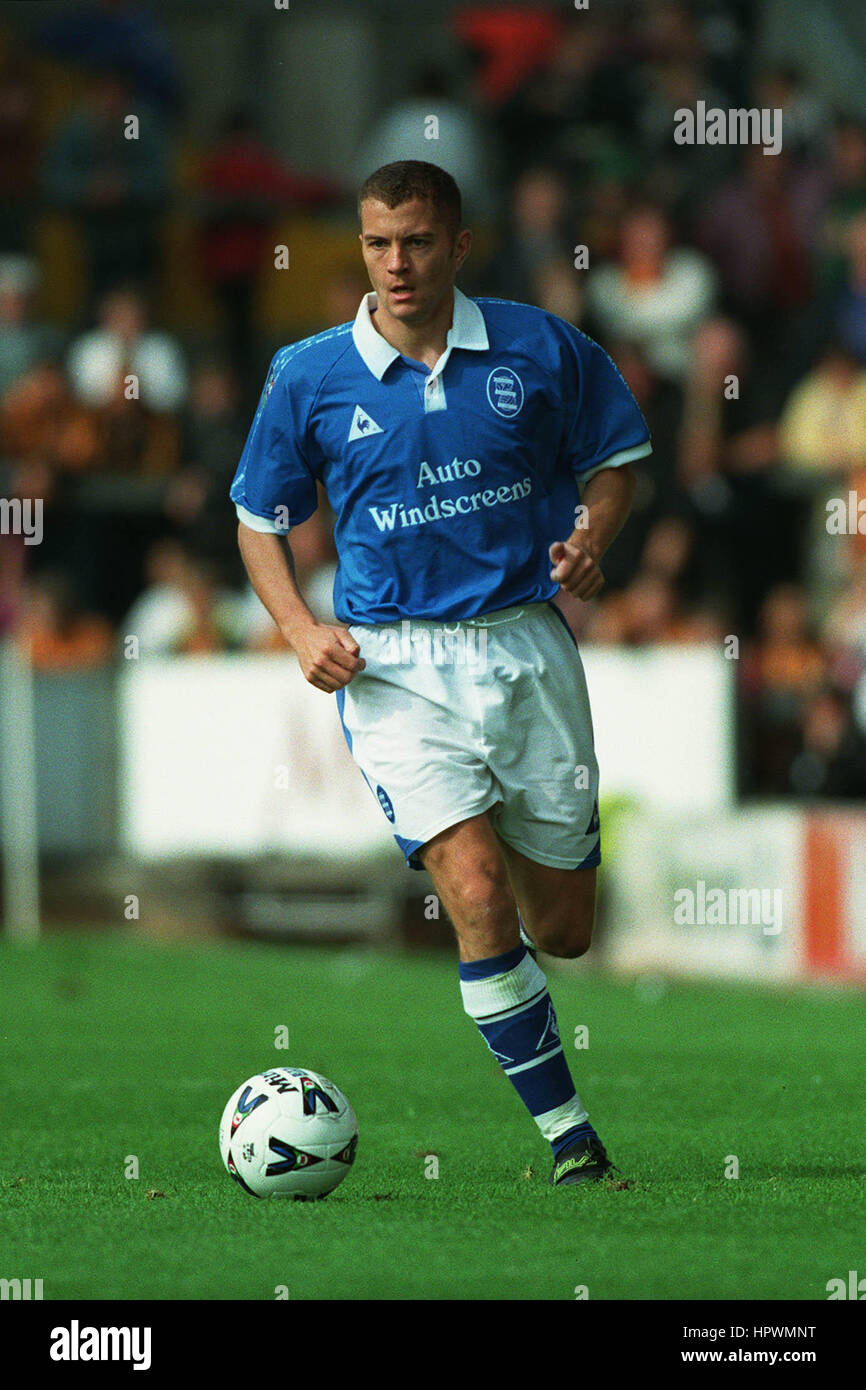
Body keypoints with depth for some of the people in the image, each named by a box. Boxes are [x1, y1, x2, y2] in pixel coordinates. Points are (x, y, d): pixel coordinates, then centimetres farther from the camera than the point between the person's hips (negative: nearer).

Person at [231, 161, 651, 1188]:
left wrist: (590, 542, -7)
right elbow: (259, 522, 10)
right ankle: (567, 1132, -12)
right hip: (395, 666, -2)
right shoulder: (309, 377, -1)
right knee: (477, 897, -20)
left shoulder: (538, 350, 0)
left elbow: (613, 459, 13)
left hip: (525, 642, 2)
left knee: (562, 931, 8)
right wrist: (302, 631, -6)